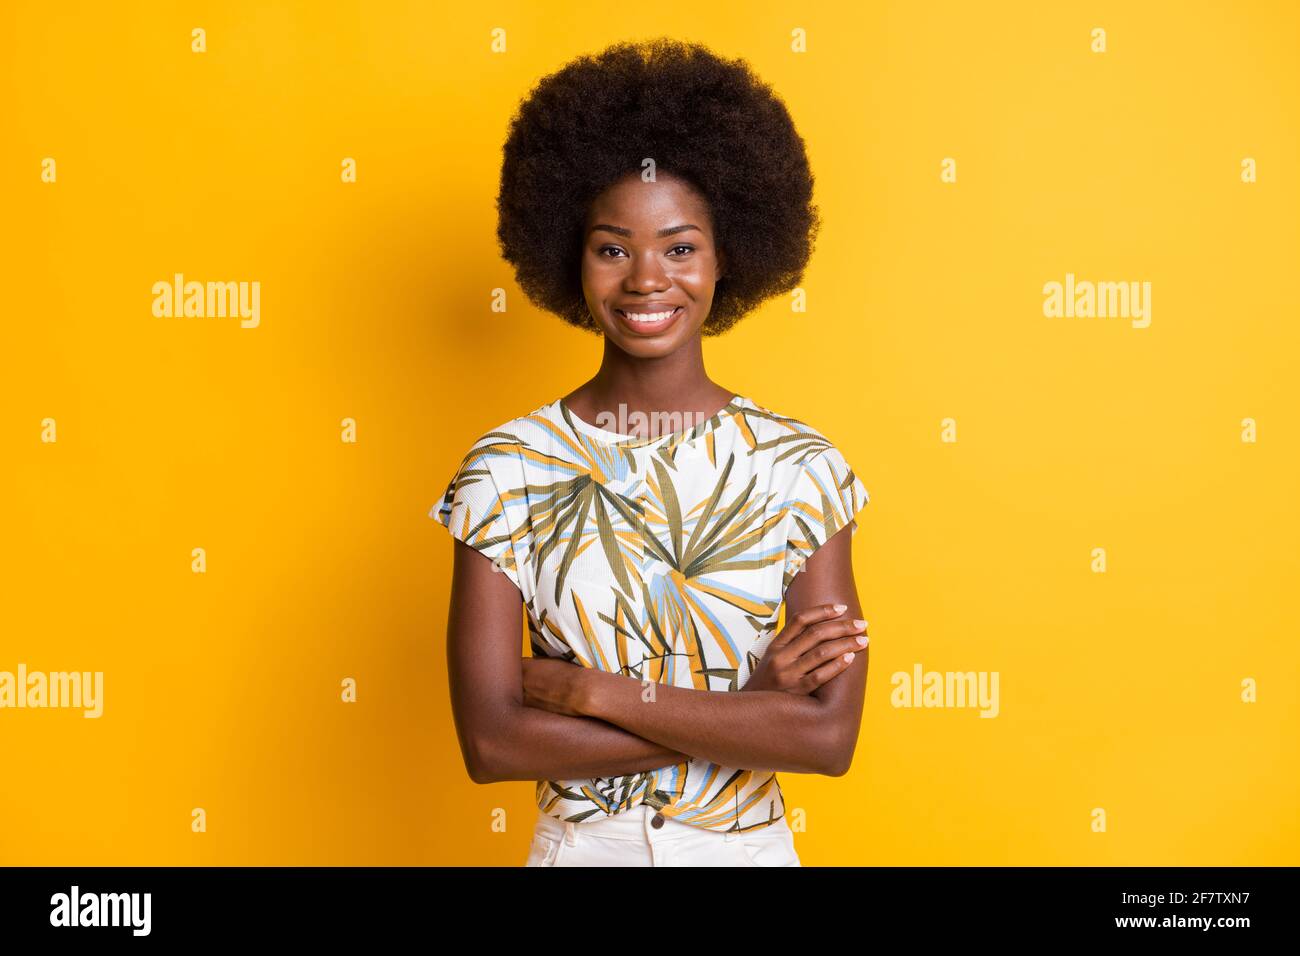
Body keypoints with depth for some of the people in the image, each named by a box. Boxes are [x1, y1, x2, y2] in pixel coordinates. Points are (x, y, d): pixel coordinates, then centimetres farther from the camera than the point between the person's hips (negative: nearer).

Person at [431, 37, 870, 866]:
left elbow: (832, 735, -15)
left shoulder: (801, 466, -9)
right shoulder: (506, 469, -11)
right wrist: (752, 709, -19)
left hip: (750, 845, 1)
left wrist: (593, 691, -19)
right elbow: (490, 741, -17)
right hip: (579, 846, 0)